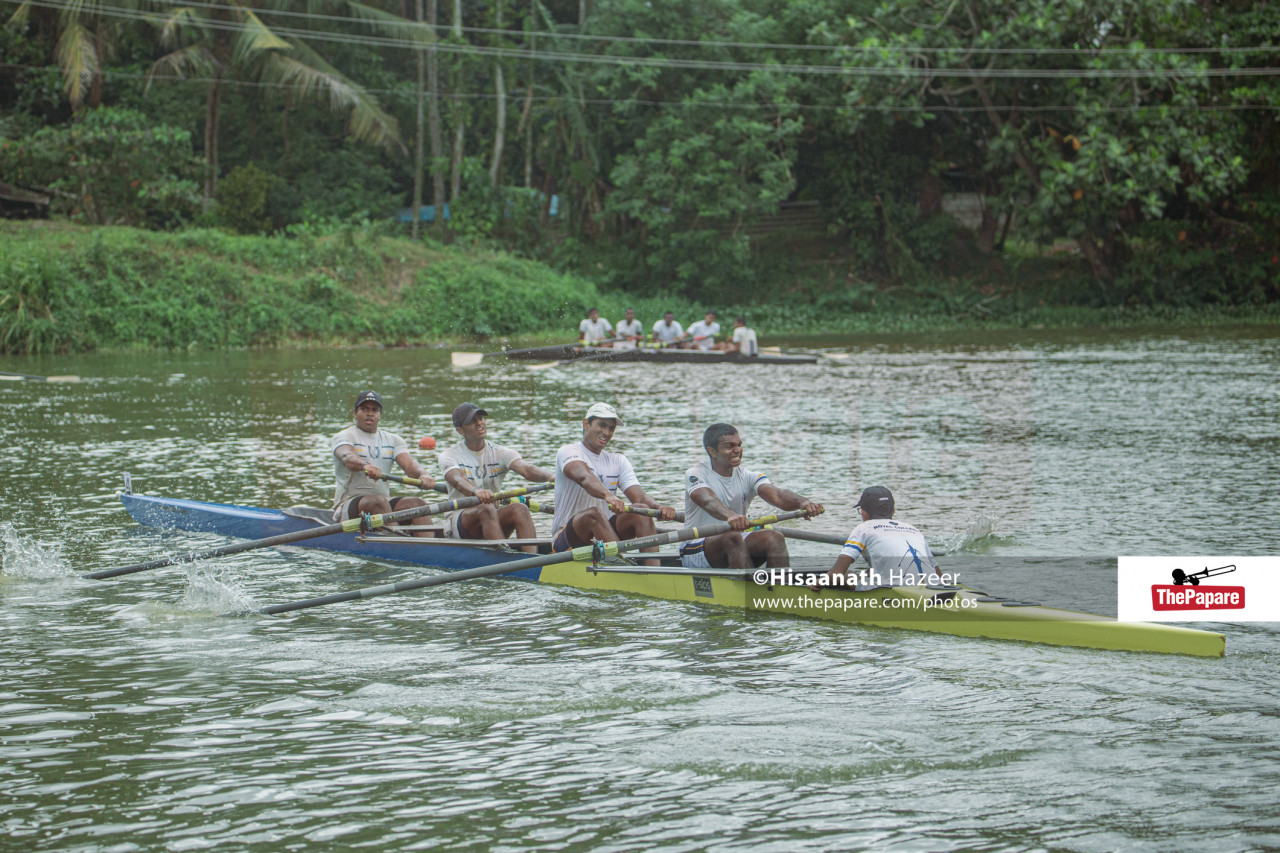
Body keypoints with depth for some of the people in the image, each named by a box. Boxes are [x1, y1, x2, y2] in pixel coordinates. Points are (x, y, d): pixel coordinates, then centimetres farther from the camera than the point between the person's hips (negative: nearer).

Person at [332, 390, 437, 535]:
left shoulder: (393, 440, 17)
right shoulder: (344, 437, 1)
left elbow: (408, 463, -2)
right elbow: (347, 457, -23)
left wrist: (422, 474, -27)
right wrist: (365, 465, -47)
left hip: (385, 501, 5)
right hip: (349, 505, -5)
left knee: (417, 503, -22)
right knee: (379, 501, -35)